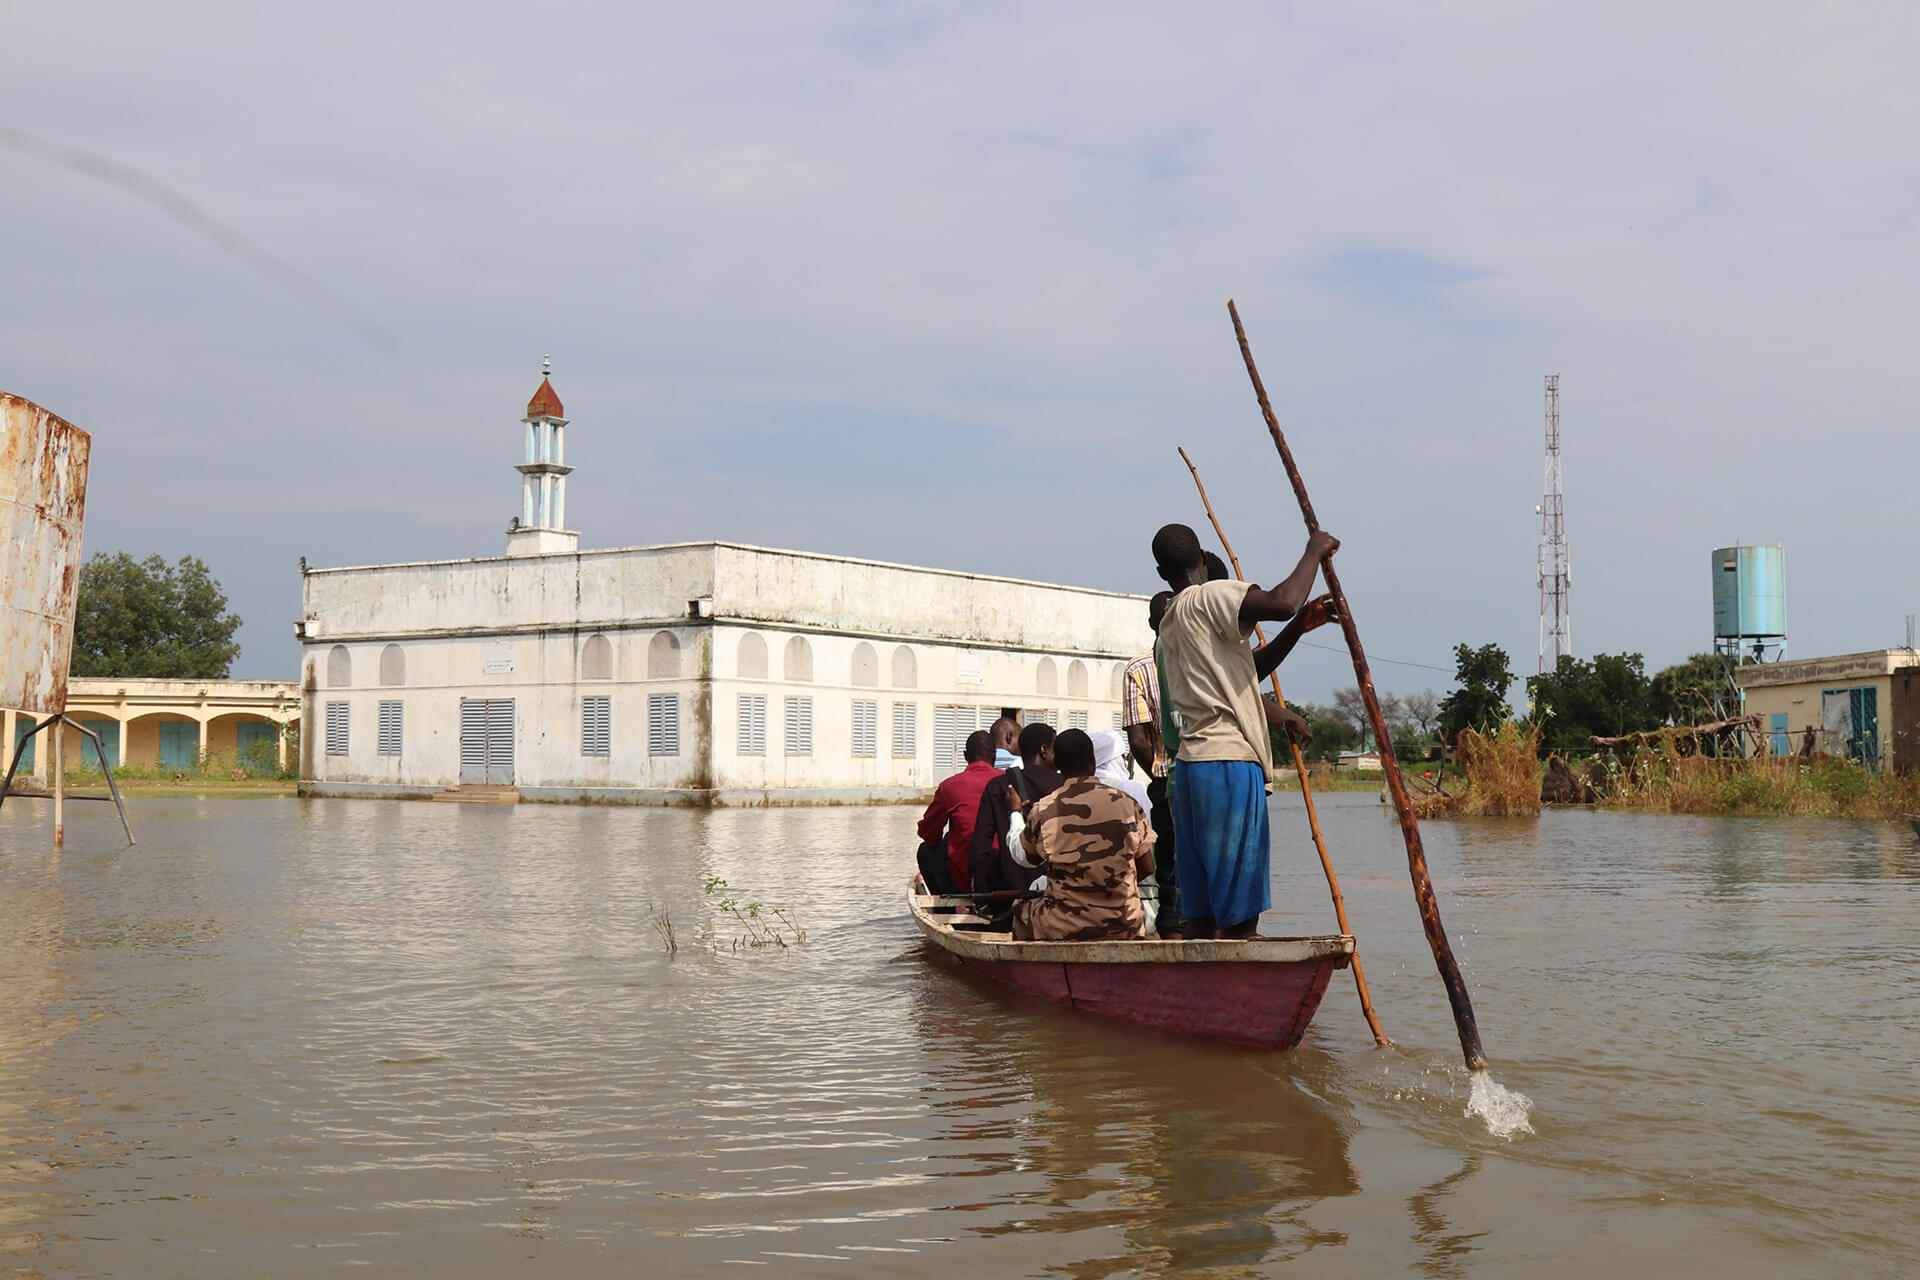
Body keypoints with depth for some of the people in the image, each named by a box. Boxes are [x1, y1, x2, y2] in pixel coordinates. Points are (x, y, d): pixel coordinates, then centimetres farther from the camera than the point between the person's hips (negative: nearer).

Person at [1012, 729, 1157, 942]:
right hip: (1125, 927, 1)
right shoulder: (1126, 803, -4)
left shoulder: (1041, 811, -8)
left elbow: (1033, 859, 12)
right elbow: (1147, 867, 3)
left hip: (1064, 929, -1)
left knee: (1021, 911, 29)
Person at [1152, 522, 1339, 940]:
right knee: (1240, 909, -7)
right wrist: (1313, 552, -9)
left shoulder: (1170, 623, 20)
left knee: (1201, 909, 8)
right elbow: (1280, 603, -24)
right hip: (1229, 763, -9)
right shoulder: (1210, 598, -7)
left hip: (1190, 764, 9)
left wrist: (1298, 629, 26)